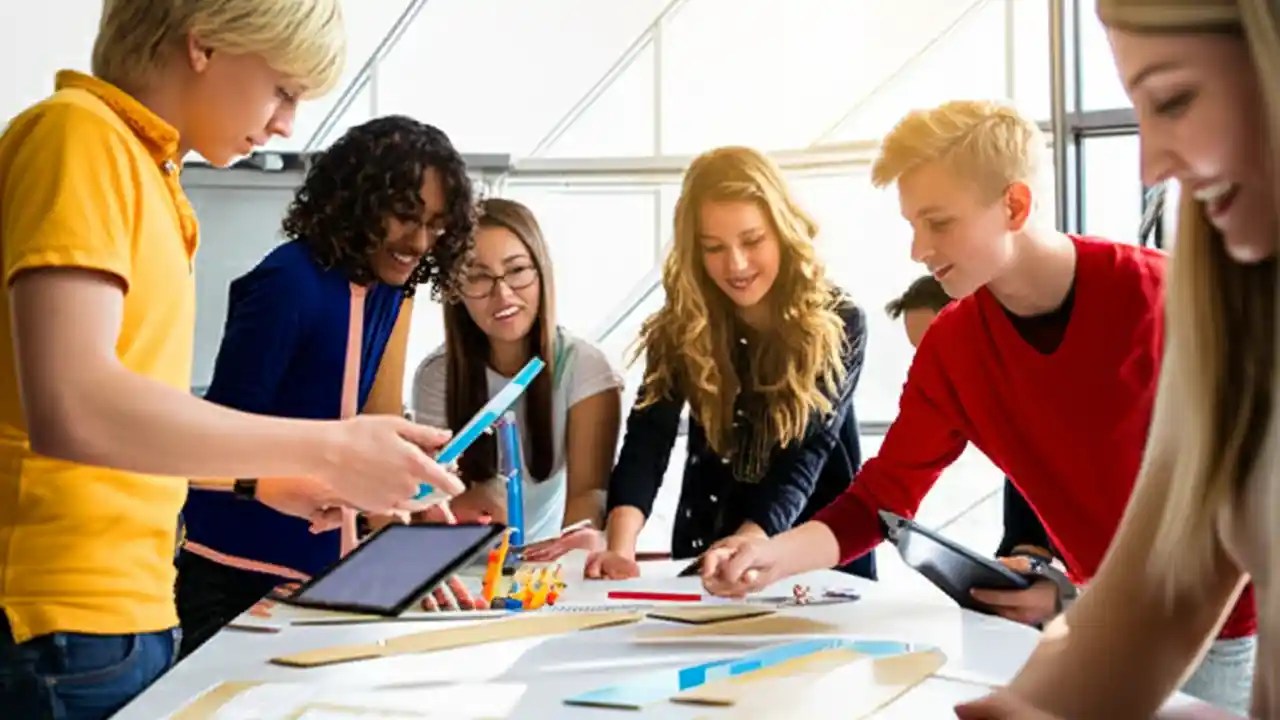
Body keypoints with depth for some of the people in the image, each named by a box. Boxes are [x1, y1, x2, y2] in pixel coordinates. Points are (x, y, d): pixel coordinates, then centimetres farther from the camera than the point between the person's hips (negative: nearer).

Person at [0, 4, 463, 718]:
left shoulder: (144, 171, 14)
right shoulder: (79, 136, -13)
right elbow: (71, 407, -25)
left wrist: (261, 477, 15)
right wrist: (327, 450, -19)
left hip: (130, 615, 9)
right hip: (66, 631, -9)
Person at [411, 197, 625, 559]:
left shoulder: (583, 367, -11)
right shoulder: (436, 376, -6)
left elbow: (588, 488, -19)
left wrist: (581, 537, -42)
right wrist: (457, 505, -31)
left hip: (549, 561, 0)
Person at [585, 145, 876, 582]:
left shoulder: (838, 325, -11)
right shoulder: (680, 328, -7)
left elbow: (806, 456, -19)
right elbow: (646, 440, -17)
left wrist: (746, 545, -35)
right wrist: (621, 546, -34)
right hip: (708, 548, 1)